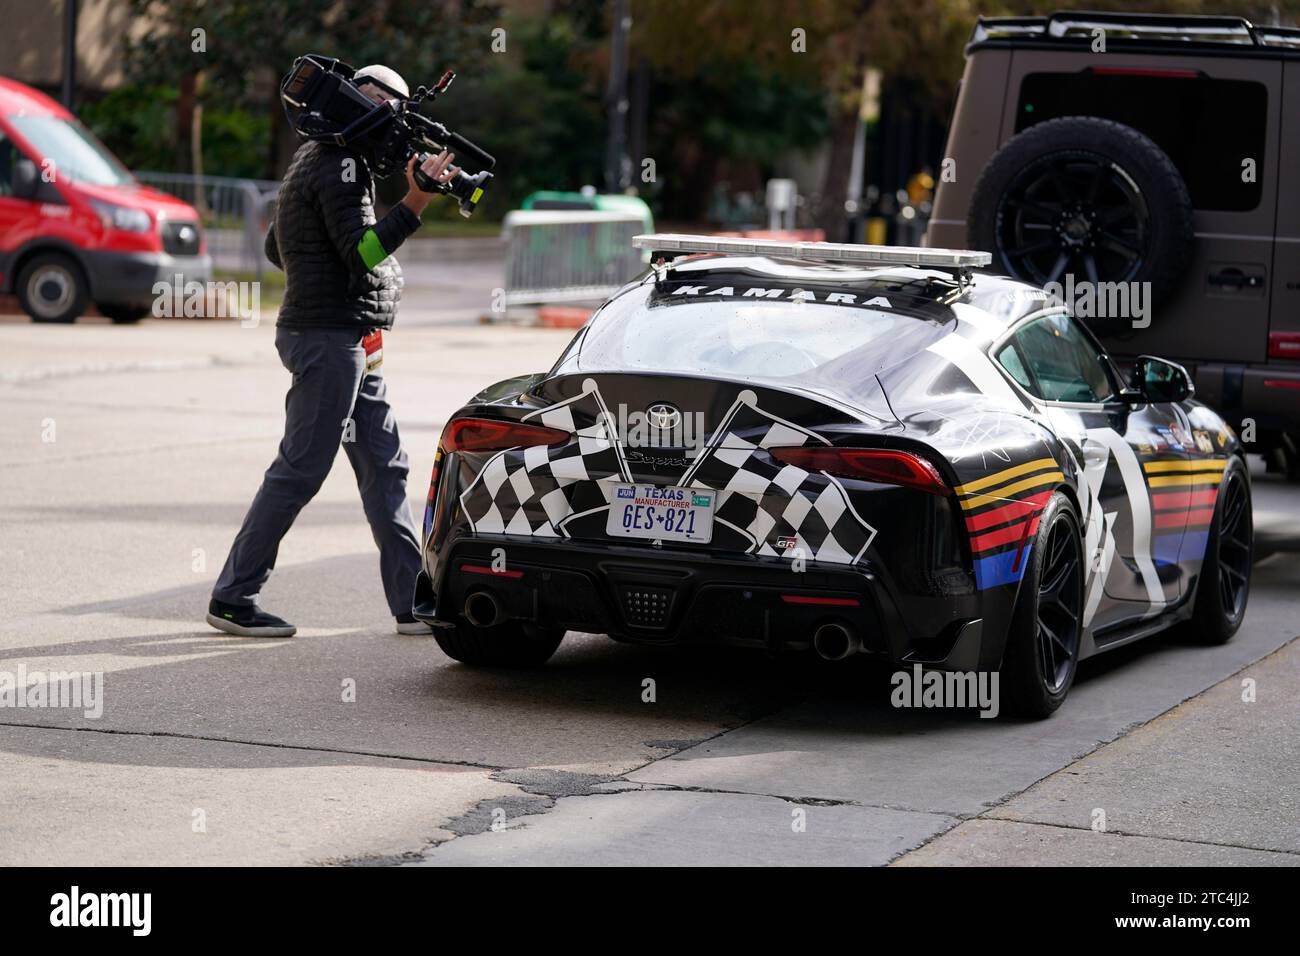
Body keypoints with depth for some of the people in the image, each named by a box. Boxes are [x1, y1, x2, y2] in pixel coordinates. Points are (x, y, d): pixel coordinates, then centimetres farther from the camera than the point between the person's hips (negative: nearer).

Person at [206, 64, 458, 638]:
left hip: (352, 345, 11)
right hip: (329, 338, -11)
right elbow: (360, 251, -23)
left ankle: (412, 601, 7)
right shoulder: (338, 164, -12)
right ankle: (233, 600, 0)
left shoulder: (318, 160, 20)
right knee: (299, 471, -7)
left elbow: (275, 246, 26)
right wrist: (415, 202, -26)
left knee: (384, 467, 7)